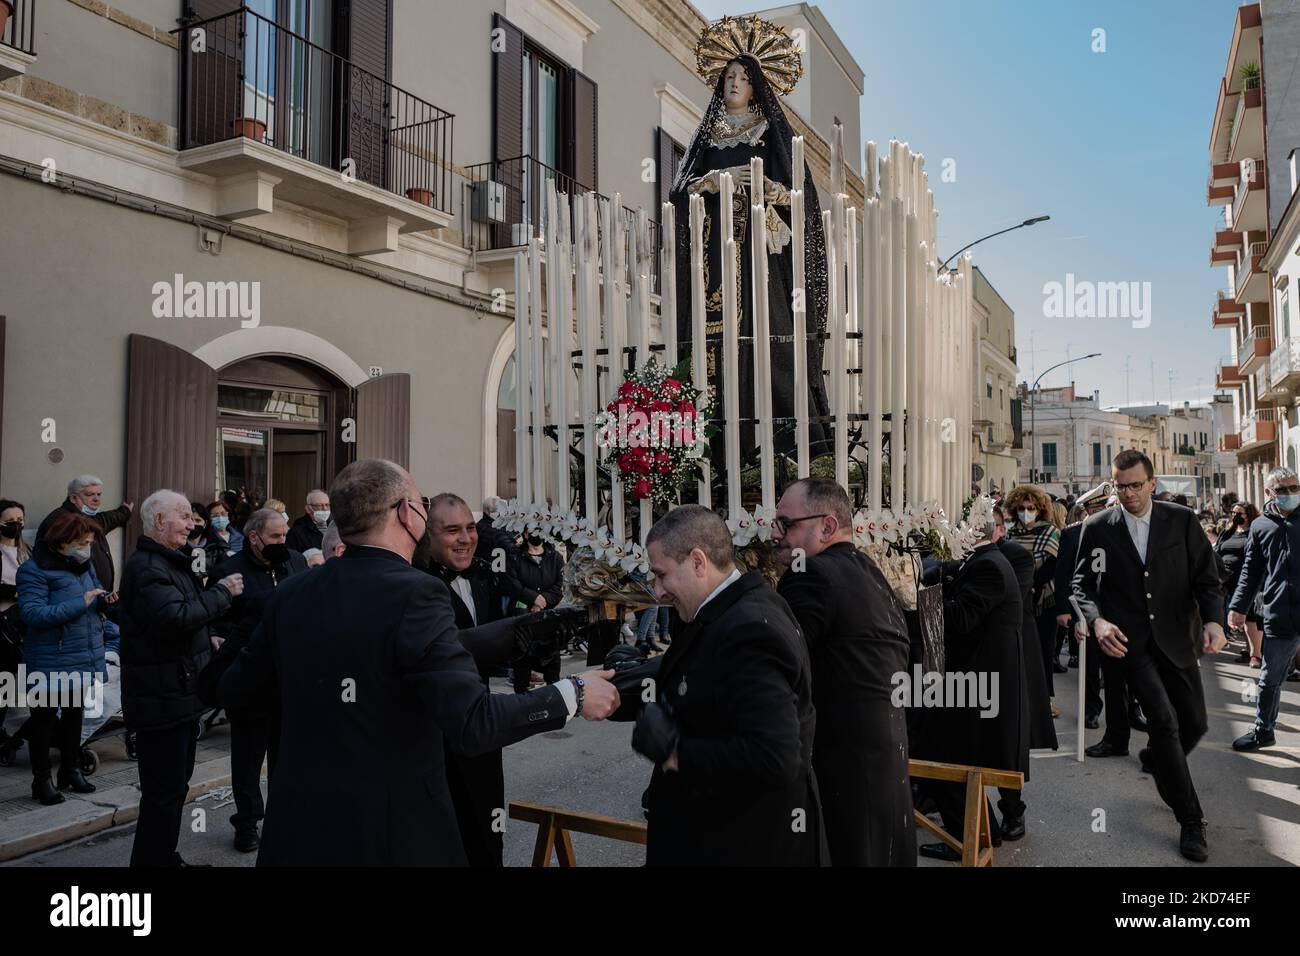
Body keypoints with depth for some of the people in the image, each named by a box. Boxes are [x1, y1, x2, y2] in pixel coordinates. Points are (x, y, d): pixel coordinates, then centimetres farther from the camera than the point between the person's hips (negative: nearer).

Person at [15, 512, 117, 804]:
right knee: (44, 719, 6)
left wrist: (115, 633, 10)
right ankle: (41, 779, 18)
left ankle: (71, 770, 32)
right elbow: (33, 614, -24)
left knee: (74, 715, 18)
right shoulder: (35, 571, -13)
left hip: (83, 659, 7)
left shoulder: (86, 566, 8)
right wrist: (81, 603, -27)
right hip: (51, 663, -7)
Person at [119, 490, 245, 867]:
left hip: (180, 694, 11)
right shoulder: (146, 567, -18)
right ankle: (153, 858, 5)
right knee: (165, 792, -4)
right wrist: (222, 592, -21)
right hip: (161, 699, -11)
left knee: (174, 785, 21)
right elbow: (174, 618, -31)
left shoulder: (172, 562, 17)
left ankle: (163, 856, 33)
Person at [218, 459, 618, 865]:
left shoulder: (290, 593, -1)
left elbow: (235, 690, 12)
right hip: (395, 832, -5)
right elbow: (474, 723, -26)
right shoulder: (416, 594, -20)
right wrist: (573, 695, -15)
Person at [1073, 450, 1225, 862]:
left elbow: (1206, 577, 0)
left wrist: (1213, 619, -18)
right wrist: (1098, 620, -17)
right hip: (1129, 639, -2)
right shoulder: (1097, 528, -2)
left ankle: (1155, 760, 43)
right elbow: (1083, 582, 2)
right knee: (1164, 720, -12)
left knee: (1194, 723, 9)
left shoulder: (1182, 520, 0)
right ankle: (1191, 820, 1)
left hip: (1176, 638, 3)